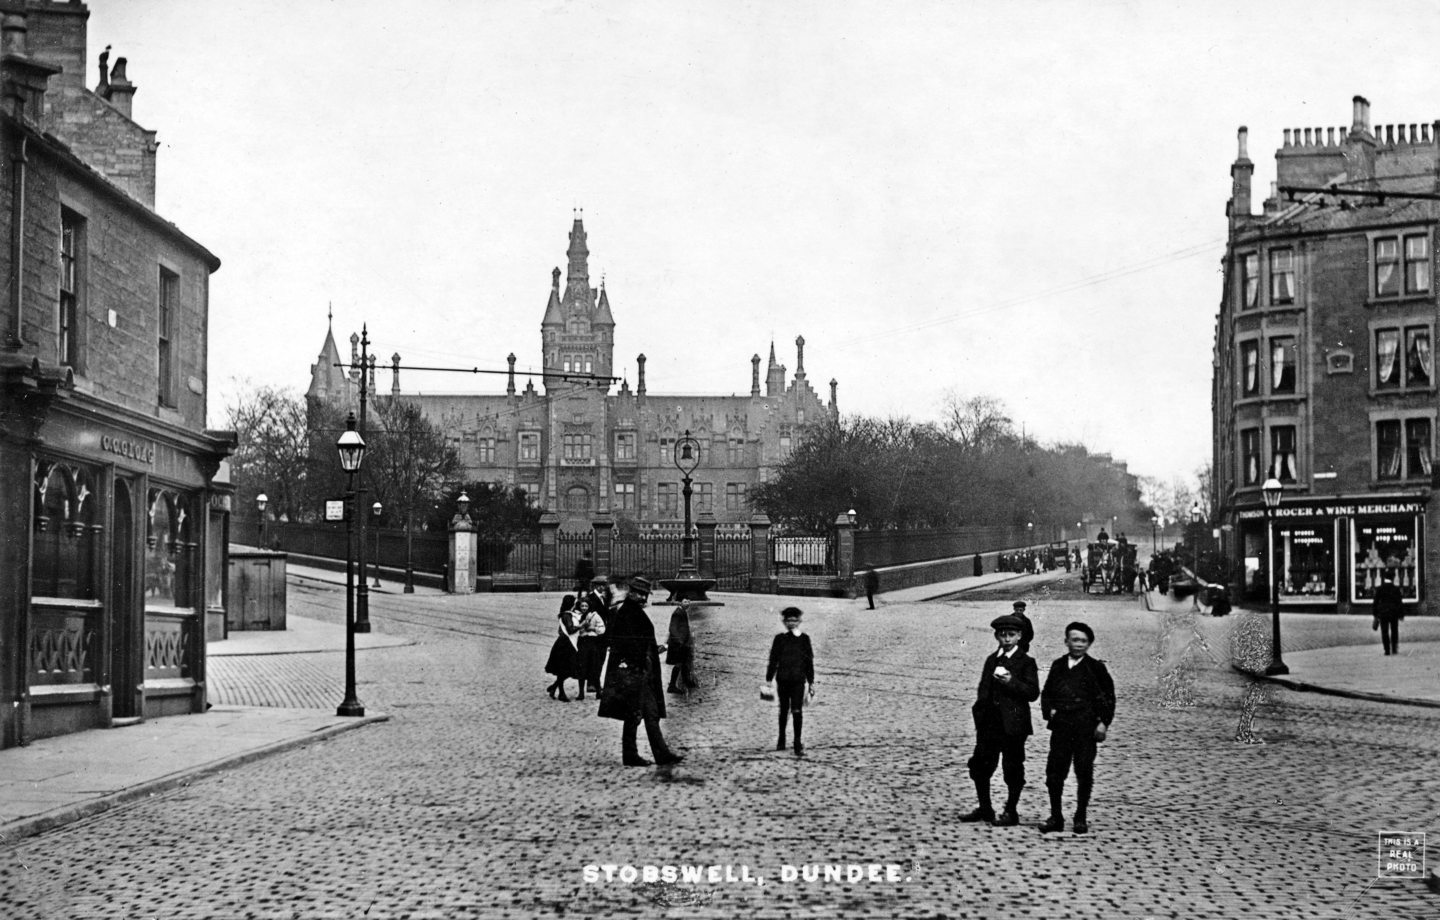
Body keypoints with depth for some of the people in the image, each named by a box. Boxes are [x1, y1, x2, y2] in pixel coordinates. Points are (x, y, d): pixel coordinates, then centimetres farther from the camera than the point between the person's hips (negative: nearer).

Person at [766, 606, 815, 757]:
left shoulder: (804, 639, 5)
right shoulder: (779, 639, 4)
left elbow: (809, 661, 7)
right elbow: (773, 660, 6)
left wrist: (811, 682, 6)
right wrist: (769, 679, 2)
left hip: (798, 681, -1)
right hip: (782, 680, 1)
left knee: (797, 711, -10)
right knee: (784, 710, 12)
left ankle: (798, 744, -11)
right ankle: (781, 740, 28)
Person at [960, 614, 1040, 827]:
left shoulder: (1026, 662, -4)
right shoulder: (991, 660, 15)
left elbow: (1033, 693, -12)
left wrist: (1011, 682, -24)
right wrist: (979, 712, 10)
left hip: (1013, 725, -6)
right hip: (989, 723, 6)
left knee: (1013, 770, 1)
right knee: (979, 766, 8)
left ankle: (1011, 813, 11)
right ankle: (985, 809, 21)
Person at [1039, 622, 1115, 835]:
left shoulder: (1096, 668, 2)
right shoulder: (1058, 666, 12)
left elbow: (1108, 697, 2)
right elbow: (1046, 693, 18)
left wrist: (1103, 722, -6)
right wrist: (1049, 710, 0)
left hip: (1086, 728, -3)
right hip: (1060, 727, 3)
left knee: (1084, 773, 0)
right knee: (1054, 772, 1)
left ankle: (1081, 818, 9)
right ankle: (1055, 817, 10)